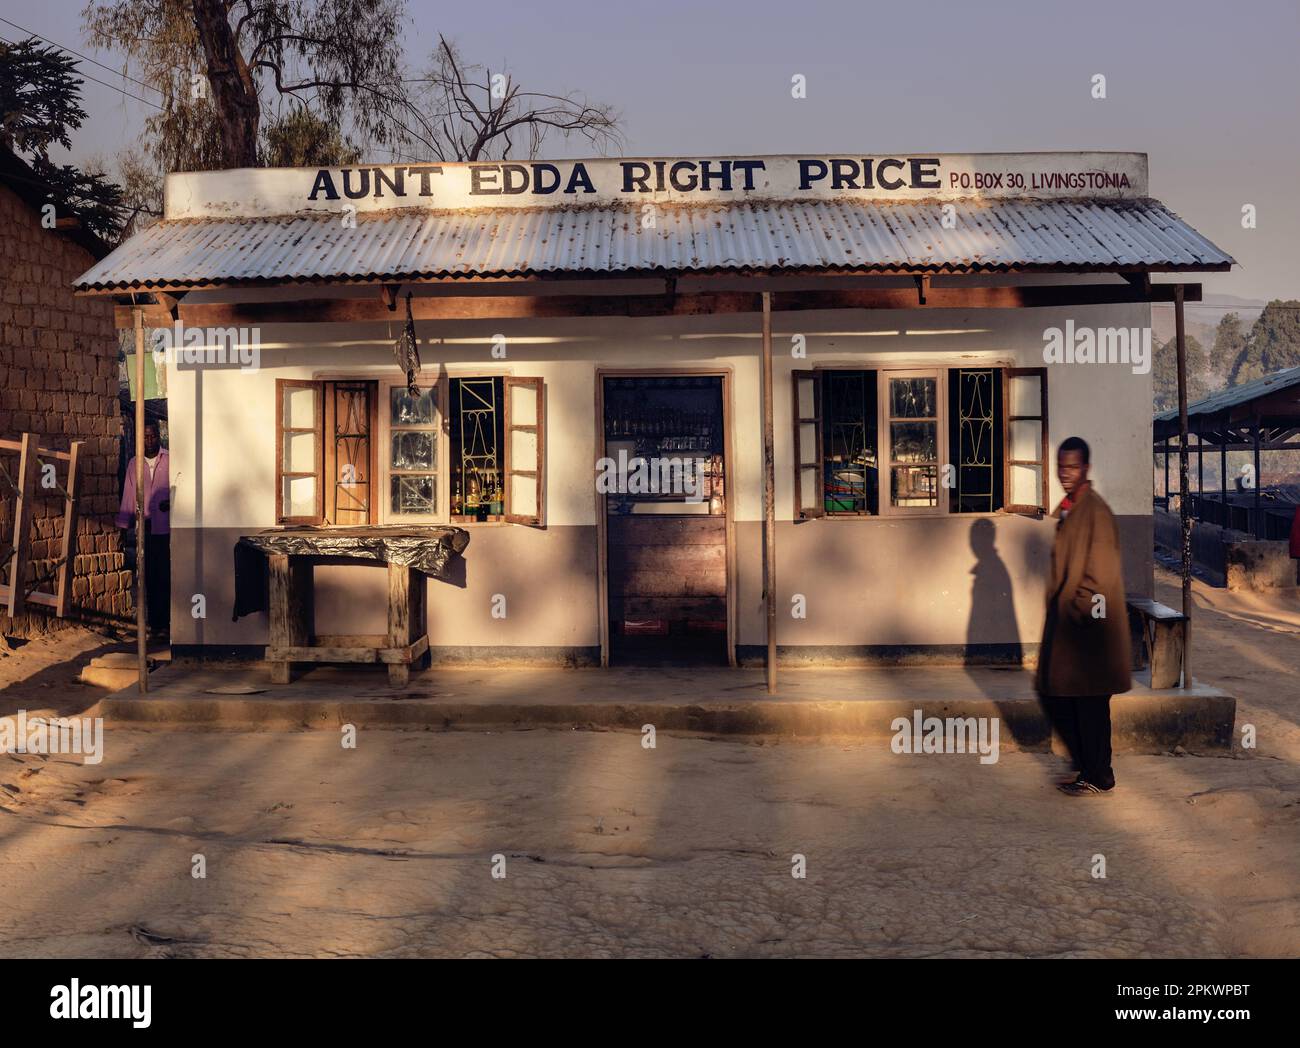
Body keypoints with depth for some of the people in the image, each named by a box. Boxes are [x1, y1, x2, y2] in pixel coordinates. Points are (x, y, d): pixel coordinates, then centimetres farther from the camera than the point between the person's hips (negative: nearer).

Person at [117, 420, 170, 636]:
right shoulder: (134, 463, 11)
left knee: (166, 575, -5)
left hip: (166, 527, -4)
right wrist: (124, 524, 14)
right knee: (150, 576, 6)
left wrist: (171, 501, -17)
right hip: (145, 527, 4)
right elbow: (129, 495, 15)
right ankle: (154, 621, 12)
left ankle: (167, 619, 1)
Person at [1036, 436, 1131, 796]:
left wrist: (1079, 610, -14)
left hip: (1086, 627, -9)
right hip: (1063, 624, 9)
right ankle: (1085, 765, 27)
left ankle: (1099, 777, 14)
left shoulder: (1095, 511, -15)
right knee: (1054, 697, 13)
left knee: (1089, 704, 1)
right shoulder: (1066, 510, 13)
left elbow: (1100, 575, -18)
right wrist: (1058, 607, 15)